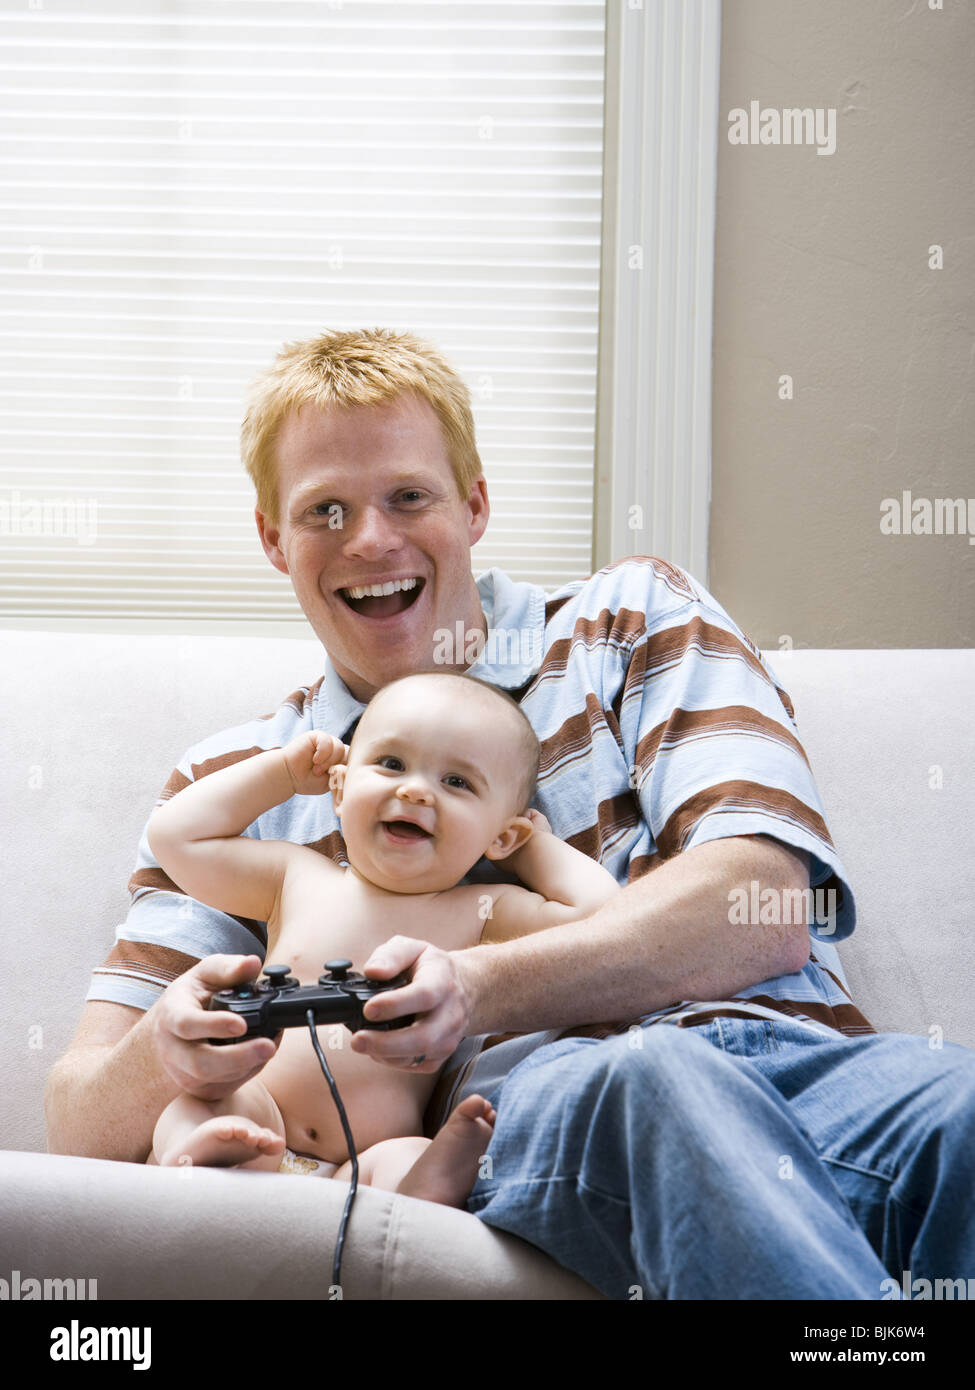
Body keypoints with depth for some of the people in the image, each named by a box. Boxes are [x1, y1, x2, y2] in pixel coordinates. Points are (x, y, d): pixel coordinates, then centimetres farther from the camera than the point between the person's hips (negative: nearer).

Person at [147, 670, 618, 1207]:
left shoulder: (481, 913, 8)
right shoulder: (298, 876, 15)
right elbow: (177, 834, 20)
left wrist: (537, 845, 13)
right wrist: (283, 769, 22)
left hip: (363, 1168, -2)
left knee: (404, 1161, -34)